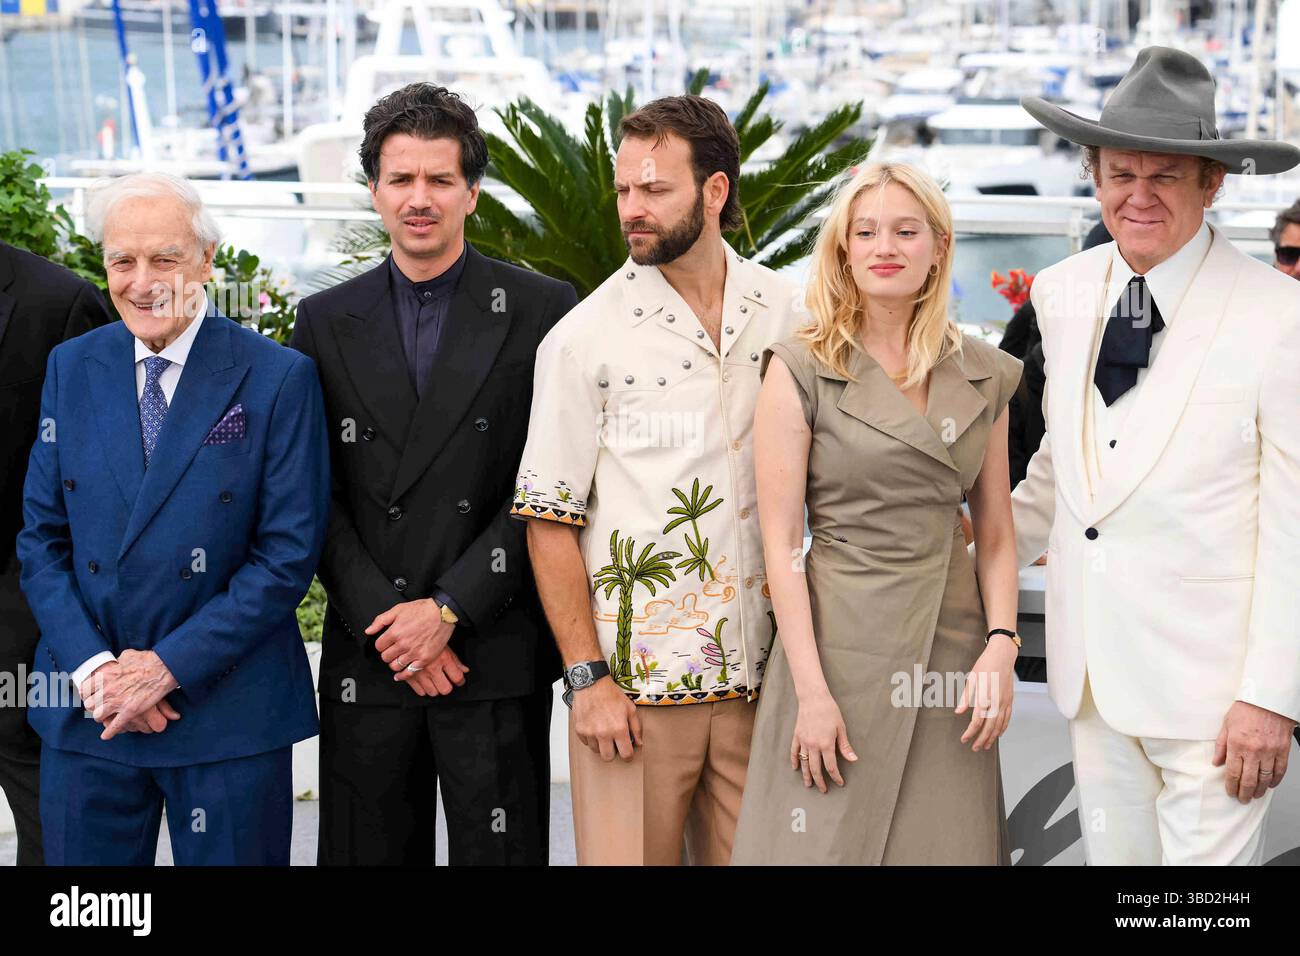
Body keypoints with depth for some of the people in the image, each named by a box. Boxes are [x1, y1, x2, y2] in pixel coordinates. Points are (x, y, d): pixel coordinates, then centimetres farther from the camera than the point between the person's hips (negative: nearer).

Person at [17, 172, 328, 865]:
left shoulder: (279, 378, -6)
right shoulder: (71, 368, 6)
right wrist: (92, 668, -8)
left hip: (228, 712, -3)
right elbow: (41, 536, 5)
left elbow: (289, 553, -9)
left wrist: (169, 666, -13)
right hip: (84, 710, 3)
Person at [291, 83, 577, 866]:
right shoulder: (327, 321, 9)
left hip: (496, 656, -2)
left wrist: (450, 608, -11)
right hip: (367, 658, 2)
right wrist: (385, 623, -7)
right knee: (369, 851, 9)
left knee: (499, 848, 3)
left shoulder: (540, 309, 1)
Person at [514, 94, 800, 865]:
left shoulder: (786, 314, 5)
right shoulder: (585, 336, -4)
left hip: (761, 677, 3)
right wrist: (586, 678, -9)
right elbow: (550, 523, -4)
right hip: (634, 685, -3)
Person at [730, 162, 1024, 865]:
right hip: (839, 648, -3)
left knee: (946, 842, 5)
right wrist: (812, 692, -11)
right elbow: (781, 542, -6)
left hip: (952, 653, 3)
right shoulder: (801, 370, -3)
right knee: (826, 843, -1)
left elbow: (996, 532, 13)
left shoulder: (984, 376, 9)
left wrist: (1001, 646, -2)